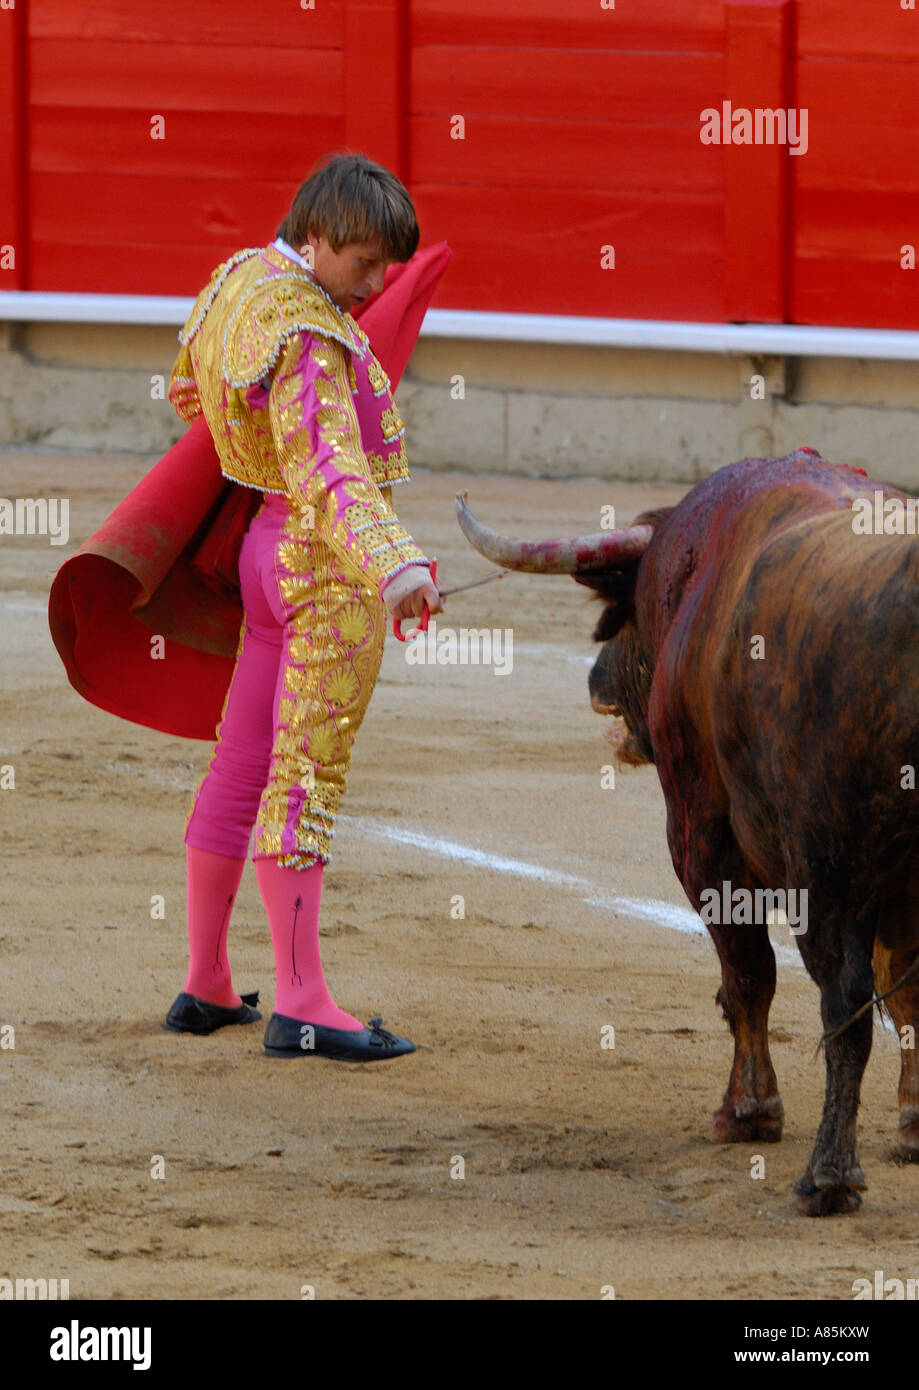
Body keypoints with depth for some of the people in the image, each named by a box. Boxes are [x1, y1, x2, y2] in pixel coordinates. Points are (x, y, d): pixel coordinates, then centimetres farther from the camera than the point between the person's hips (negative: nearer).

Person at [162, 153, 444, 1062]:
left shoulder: (241, 279, 7)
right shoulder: (308, 336, -22)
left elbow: (189, 389, 25)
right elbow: (326, 463, -37)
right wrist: (394, 563, -50)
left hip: (272, 546, 10)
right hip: (332, 562, -10)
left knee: (243, 765, 14)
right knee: (307, 779, -10)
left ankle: (205, 987, 21)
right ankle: (300, 1006, -11)